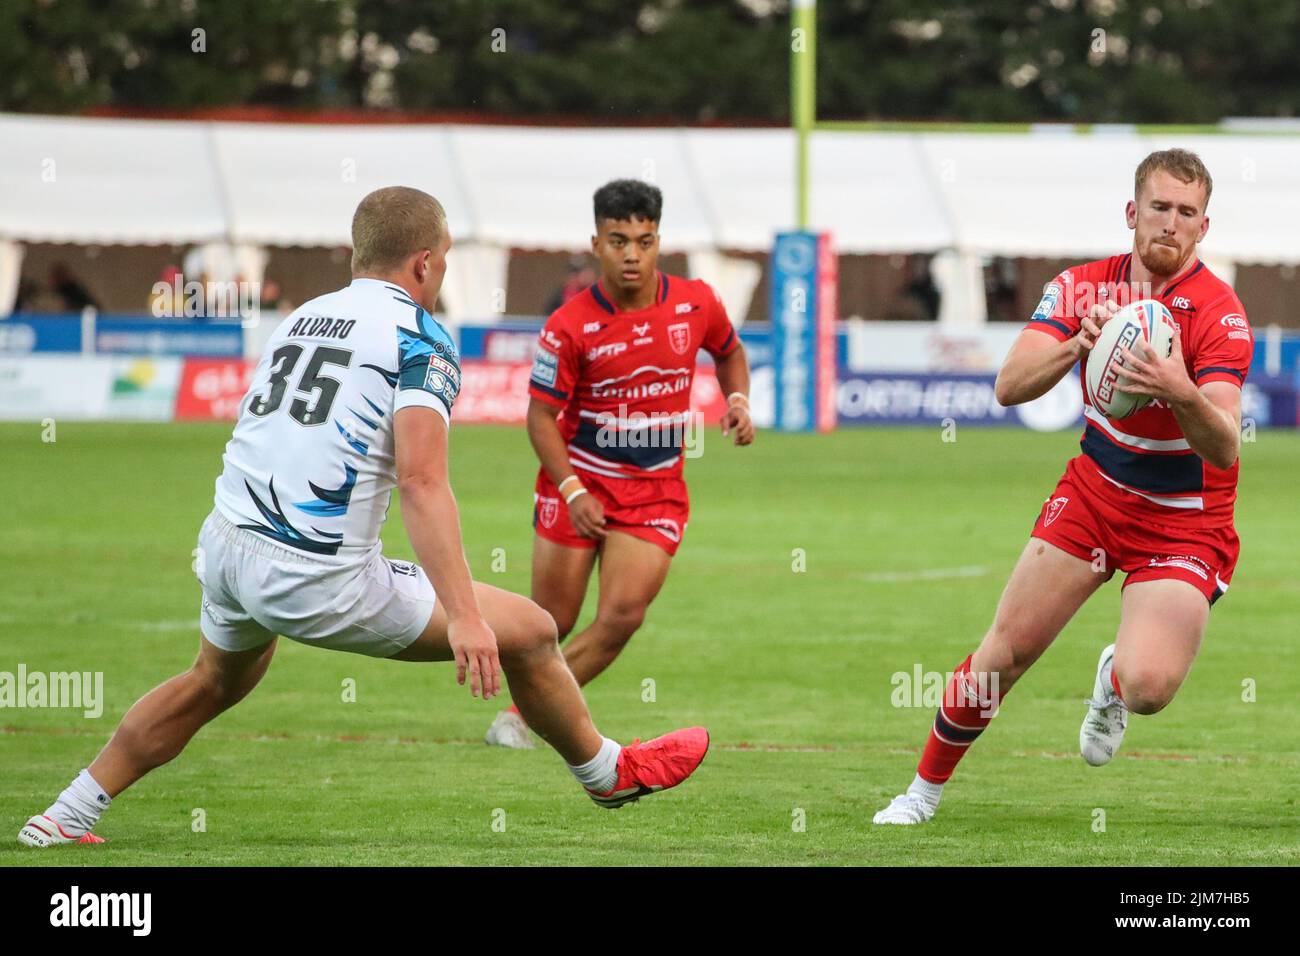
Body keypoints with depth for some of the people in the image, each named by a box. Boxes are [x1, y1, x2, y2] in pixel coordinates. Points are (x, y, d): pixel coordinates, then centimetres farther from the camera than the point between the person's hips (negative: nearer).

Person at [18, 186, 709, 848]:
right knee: (528, 632, 5)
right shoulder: (419, 338, -8)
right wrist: (463, 615, -24)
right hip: (317, 580, -7)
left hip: (224, 543, 7)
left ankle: (64, 818, 33)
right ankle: (607, 773, 24)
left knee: (215, 682, 36)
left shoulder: (302, 318, 15)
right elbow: (421, 482, -19)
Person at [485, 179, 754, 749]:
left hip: (656, 491, 2)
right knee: (553, 623, 2)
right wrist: (573, 492, -19)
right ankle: (518, 710, 31)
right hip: (579, 483, -2)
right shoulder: (570, 326, -14)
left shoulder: (696, 304, -4)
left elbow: (729, 351, 19)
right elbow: (541, 415, -8)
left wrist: (737, 402, -2)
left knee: (623, 616, -15)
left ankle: (523, 716, -3)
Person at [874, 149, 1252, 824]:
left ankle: (1113, 682, 15)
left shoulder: (1219, 313, -20)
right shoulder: (1084, 287, -7)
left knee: (1148, 685, -23)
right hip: (1094, 494, 3)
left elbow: (1224, 449, -30)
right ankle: (925, 789, 19)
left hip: (1185, 524, -3)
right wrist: (1075, 347, -37)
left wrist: (1183, 394, -51)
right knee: (1007, 649, -3)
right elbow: (1010, 386, -18)